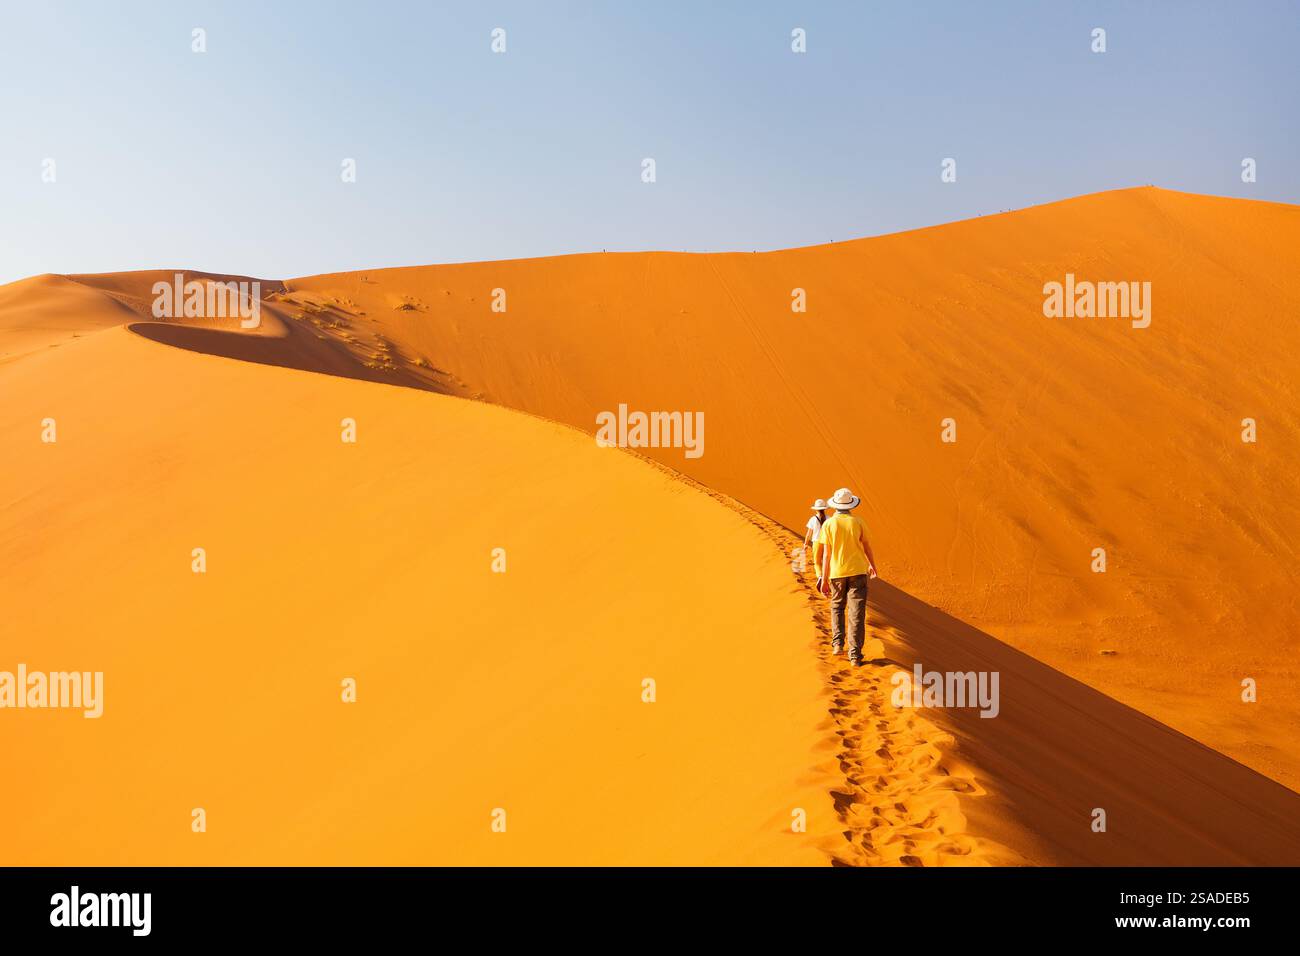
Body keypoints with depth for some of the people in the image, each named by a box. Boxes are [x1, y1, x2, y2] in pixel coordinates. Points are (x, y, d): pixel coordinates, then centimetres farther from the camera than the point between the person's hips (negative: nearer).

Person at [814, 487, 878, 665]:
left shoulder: (828, 524, -4)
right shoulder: (857, 522, -3)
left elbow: (826, 553, -6)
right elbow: (867, 547, 6)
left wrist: (824, 580, -4)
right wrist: (872, 565, 24)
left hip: (837, 573, 1)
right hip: (858, 571, 0)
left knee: (837, 607, 23)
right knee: (856, 613, -1)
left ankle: (838, 642, 10)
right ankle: (855, 655, -6)